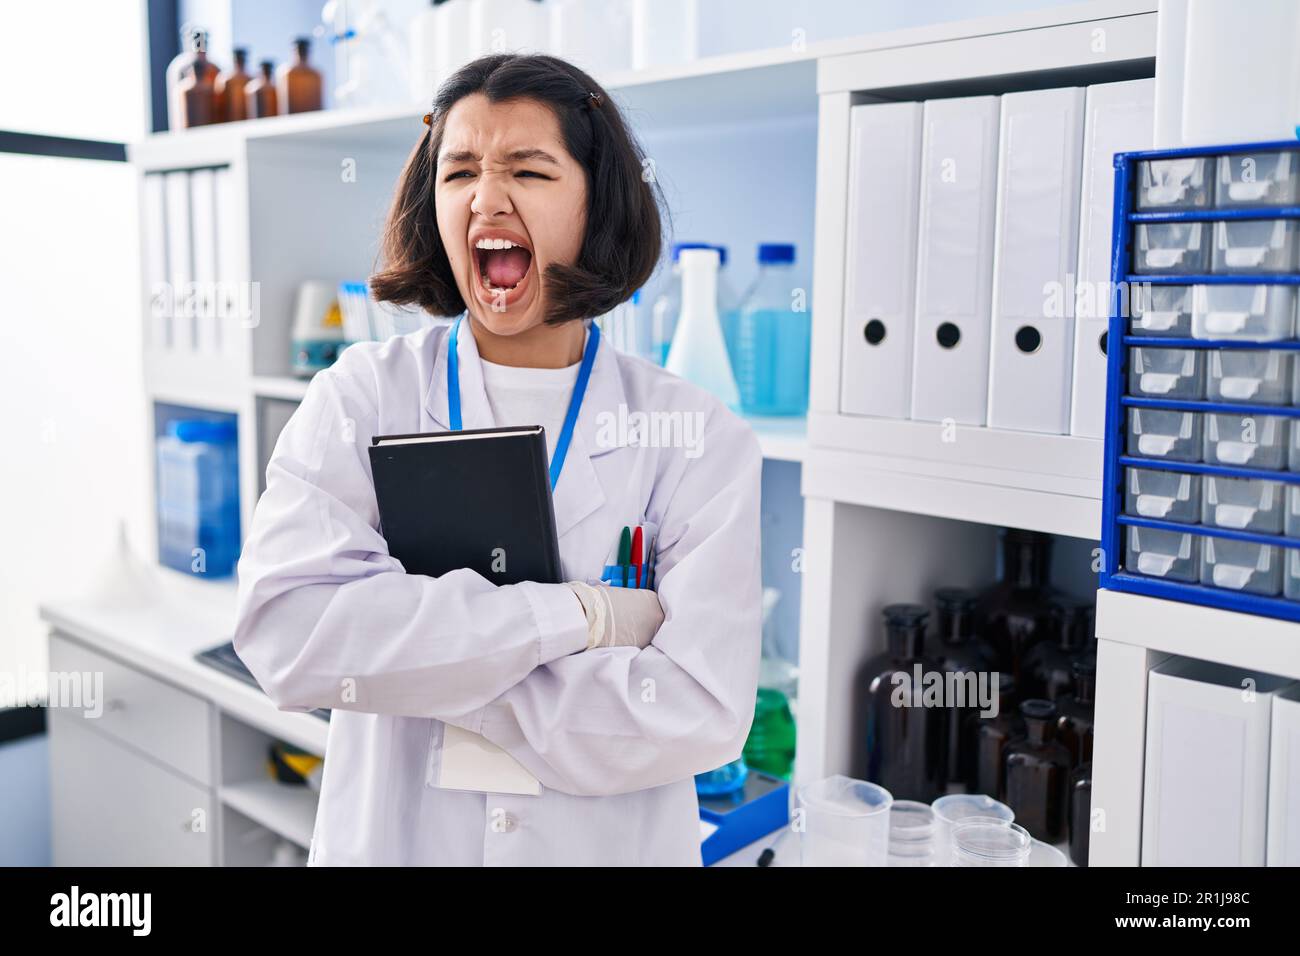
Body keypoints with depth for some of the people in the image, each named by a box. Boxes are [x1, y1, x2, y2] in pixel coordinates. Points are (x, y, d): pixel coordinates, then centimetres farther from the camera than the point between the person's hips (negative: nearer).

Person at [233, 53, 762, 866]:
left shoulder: (701, 439, -11)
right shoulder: (361, 399, -8)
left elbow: (700, 714, -21)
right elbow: (285, 631, -22)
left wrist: (402, 659, -20)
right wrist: (577, 614, -24)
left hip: (613, 846, 0)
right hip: (390, 840, 1)